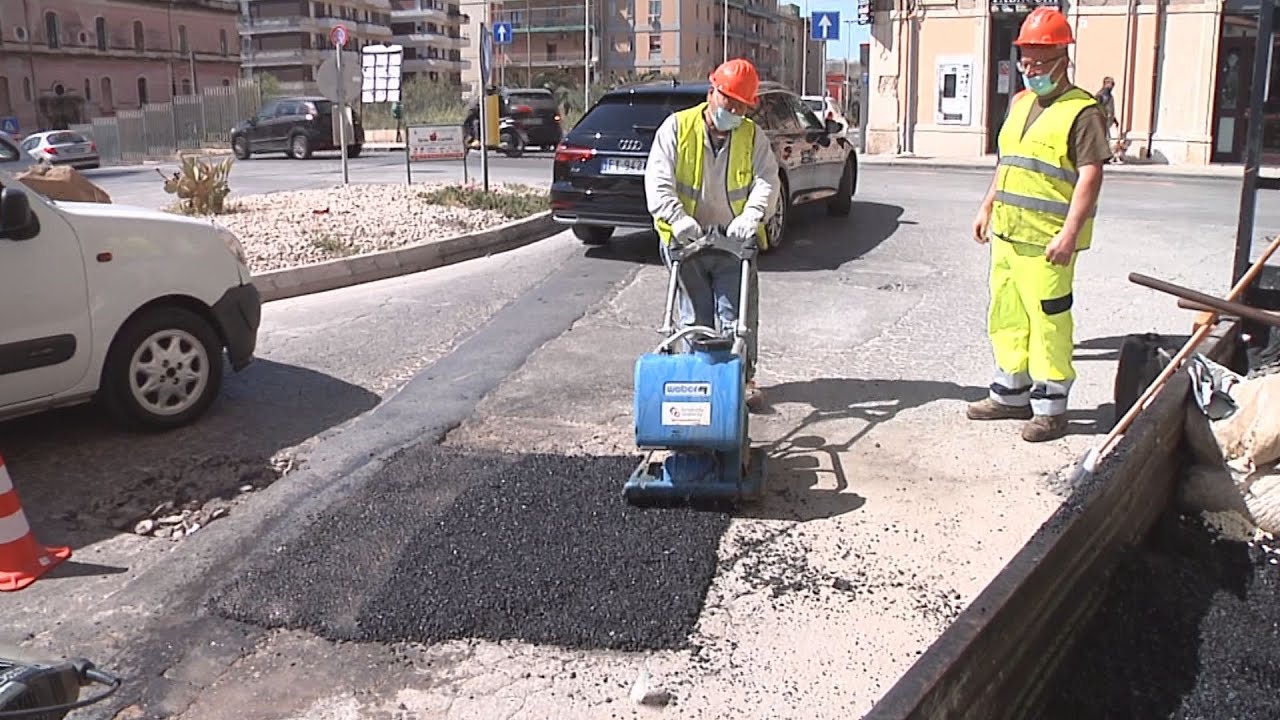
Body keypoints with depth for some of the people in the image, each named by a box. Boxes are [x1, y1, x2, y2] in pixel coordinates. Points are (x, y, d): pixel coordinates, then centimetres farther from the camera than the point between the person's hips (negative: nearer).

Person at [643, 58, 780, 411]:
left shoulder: (753, 137, 3)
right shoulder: (677, 127, -3)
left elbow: (766, 181, -7)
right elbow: (658, 180, -12)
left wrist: (750, 216, -27)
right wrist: (677, 218, -28)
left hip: (734, 241, 1)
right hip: (687, 239, -1)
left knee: (738, 315, 2)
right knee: (695, 316, 6)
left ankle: (743, 376, 14)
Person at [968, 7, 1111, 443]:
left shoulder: (1082, 111, -9)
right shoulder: (1019, 104, 17)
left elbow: (1090, 177, -15)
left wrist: (1070, 232, -23)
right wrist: (987, 208, 22)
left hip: (1047, 239, -8)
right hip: (1006, 231, 8)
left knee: (1049, 320, -4)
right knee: (1006, 316, 14)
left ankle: (1050, 407, 6)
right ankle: (1011, 394, 27)